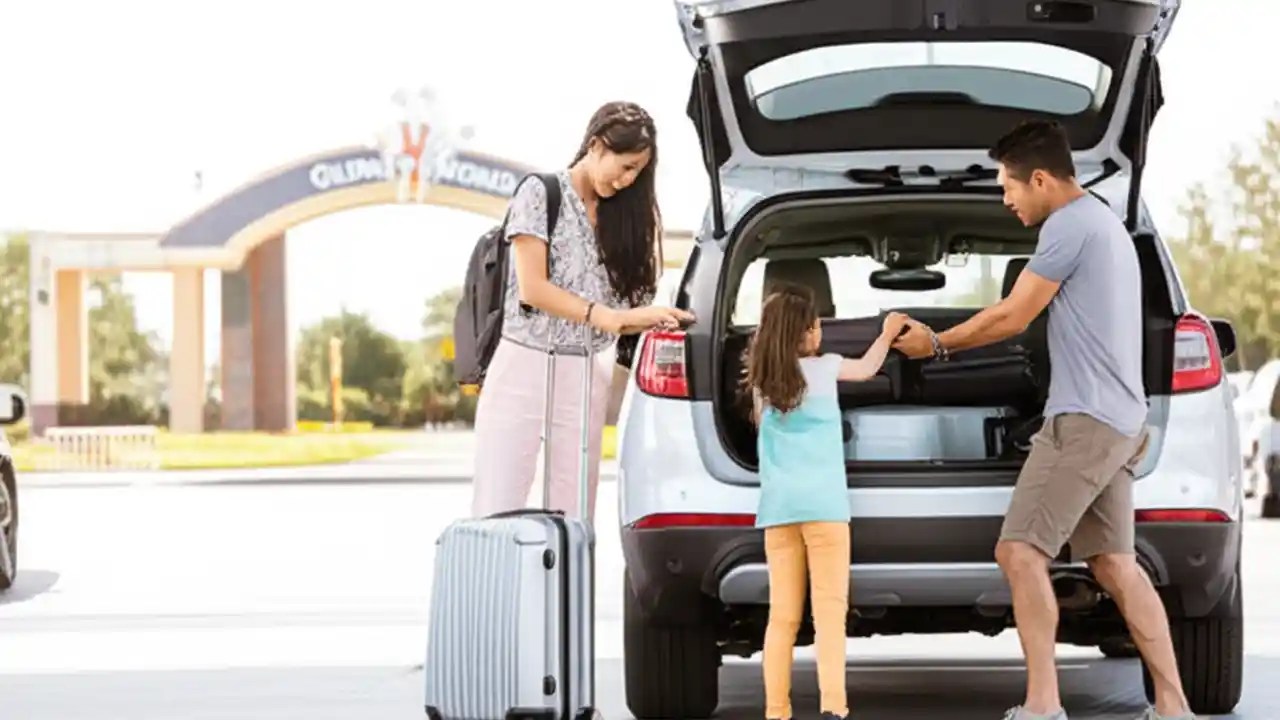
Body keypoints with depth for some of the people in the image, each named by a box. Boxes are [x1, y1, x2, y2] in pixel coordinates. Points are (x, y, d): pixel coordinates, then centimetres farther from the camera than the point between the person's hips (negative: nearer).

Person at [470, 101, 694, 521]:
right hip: (523, 367, -5)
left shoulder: (619, 216, 14)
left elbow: (618, 309, 11)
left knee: (574, 517, 0)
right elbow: (531, 288, -11)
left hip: (587, 379, 5)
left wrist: (652, 320, -9)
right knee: (496, 513, -9)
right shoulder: (540, 193, -2)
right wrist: (607, 315, -17)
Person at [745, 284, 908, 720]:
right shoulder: (824, 368, 4)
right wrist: (888, 334, 38)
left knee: (783, 616, 5)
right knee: (829, 608, -6)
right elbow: (866, 369, 23)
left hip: (777, 506, 4)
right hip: (821, 504, -4)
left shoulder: (761, 381, 12)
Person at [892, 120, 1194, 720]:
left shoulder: (1070, 225, -11)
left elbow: (1013, 317, -8)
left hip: (1084, 420, -10)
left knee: (1020, 551, -13)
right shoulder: (1107, 225, 22)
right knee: (1114, 563, 8)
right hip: (1118, 421, 10)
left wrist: (937, 345, 4)